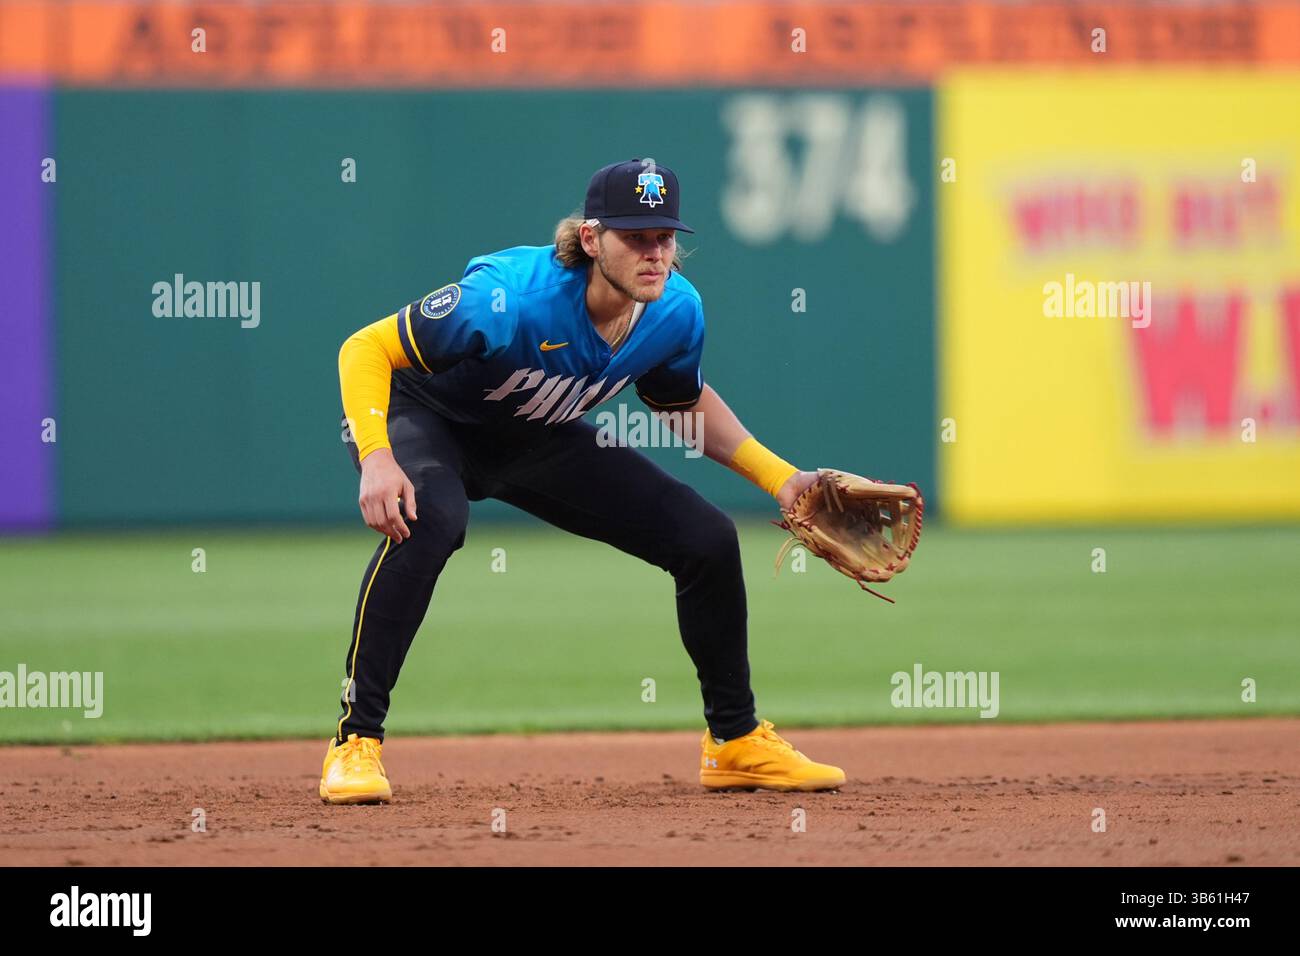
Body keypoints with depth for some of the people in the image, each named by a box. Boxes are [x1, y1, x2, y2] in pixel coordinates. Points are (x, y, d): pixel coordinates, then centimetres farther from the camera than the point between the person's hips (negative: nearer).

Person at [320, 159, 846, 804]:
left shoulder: (676, 312, -18)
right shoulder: (512, 299, -38)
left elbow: (685, 404, 6)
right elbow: (366, 349, -31)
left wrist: (780, 479, -3)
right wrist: (375, 458, -46)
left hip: (538, 443, 6)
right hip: (425, 418, -6)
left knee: (707, 539, -2)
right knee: (429, 519, -40)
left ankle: (736, 742, 19)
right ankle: (356, 741, -31)